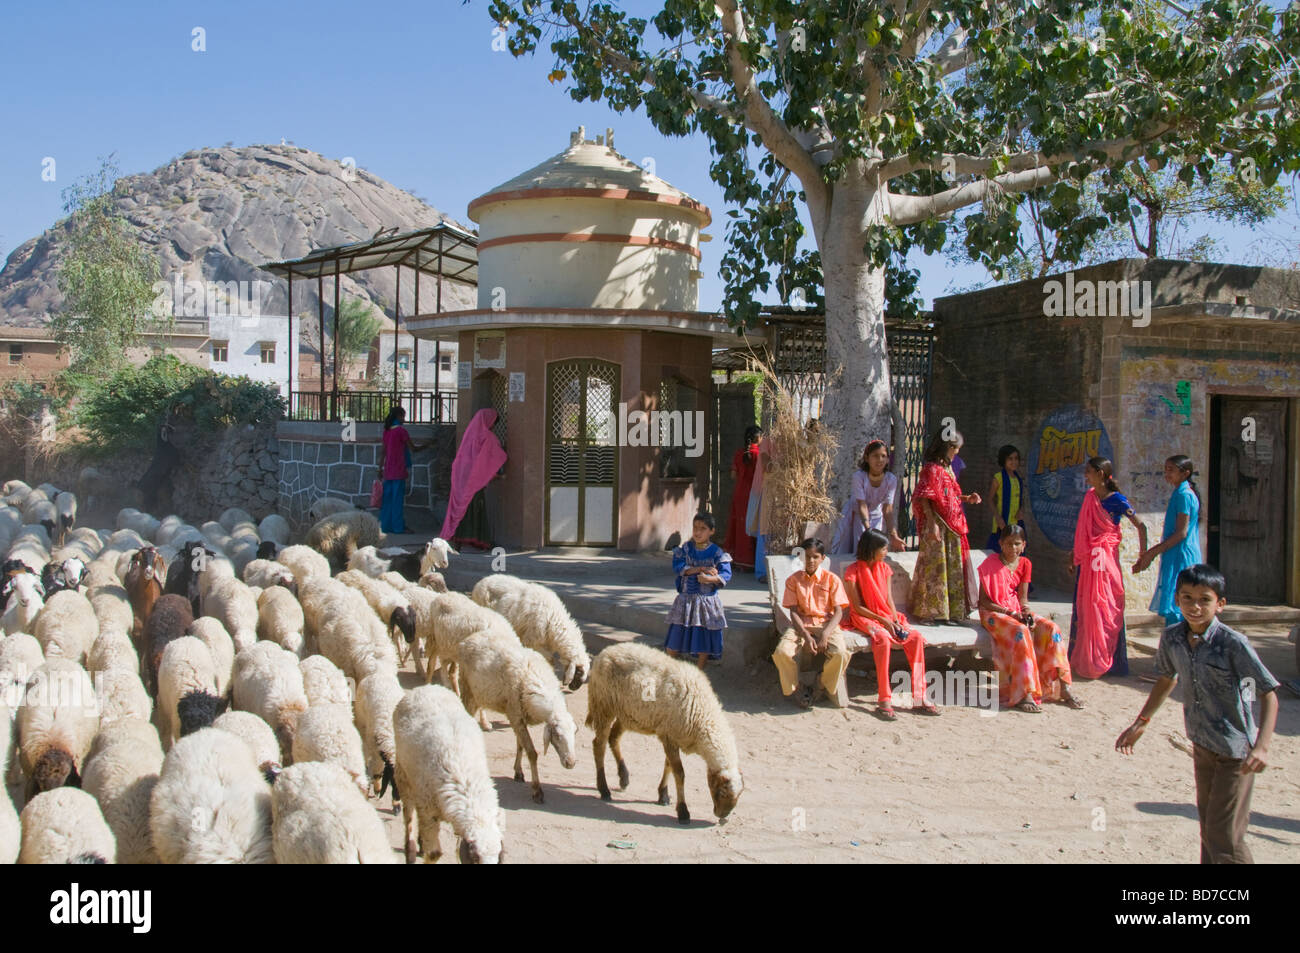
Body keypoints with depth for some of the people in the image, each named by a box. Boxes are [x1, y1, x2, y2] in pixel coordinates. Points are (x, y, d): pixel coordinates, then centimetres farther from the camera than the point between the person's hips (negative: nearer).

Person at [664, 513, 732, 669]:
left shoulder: (716, 552, -5)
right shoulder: (685, 548, 0)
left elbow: (726, 574, -13)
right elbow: (677, 566, -14)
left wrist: (709, 578, -31)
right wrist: (701, 569, -21)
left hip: (707, 601, -1)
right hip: (686, 599, 1)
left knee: (704, 639, 4)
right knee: (675, 636, 5)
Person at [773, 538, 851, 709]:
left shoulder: (832, 579, 1)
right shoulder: (794, 579, 4)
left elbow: (838, 612, -4)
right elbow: (793, 612, 0)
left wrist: (825, 634, -21)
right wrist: (806, 636, -17)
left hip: (826, 624, -1)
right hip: (801, 625, 1)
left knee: (840, 653, -32)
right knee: (781, 652, -30)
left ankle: (825, 686, 0)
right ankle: (797, 689, -2)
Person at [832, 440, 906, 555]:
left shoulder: (891, 480, -20)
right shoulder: (859, 476, -27)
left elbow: (887, 509, -22)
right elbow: (862, 506, -29)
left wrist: (893, 536, -32)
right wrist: (868, 529, -41)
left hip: (876, 516, 2)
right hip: (856, 514, -2)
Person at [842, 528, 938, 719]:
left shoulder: (884, 568, 10)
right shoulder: (853, 572, -8)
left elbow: (889, 599, 8)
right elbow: (857, 607, -10)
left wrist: (896, 621, -8)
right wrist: (882, 620, -18)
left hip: (886, 617, 6)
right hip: (864, 618, -6)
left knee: (916, 637, -20)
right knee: (883, 638, -37)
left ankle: (919, 697, -20)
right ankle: (884, 700, -35)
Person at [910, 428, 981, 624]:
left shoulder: (947, 468, 16)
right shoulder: (931, 468, -12)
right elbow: (924, 498, -17)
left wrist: (966, 498, 8)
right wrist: (932, 523, -23)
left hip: (952, 525, 10)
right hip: (938, 524, -10)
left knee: (952, 567, 11)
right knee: (937, 565, -5)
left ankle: (949, 611, 18)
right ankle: (935, 612, 0)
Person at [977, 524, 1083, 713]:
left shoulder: (1025, 564, 9)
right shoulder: (991, 563, -8)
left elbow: (1023, 596, 7)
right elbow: (983, 600, -11)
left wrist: (1026, 612, -15)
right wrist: (1009, 612, -20)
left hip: (1017, 612, 6)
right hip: (994, 613, -6)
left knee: (1051, 628, -18)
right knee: (1021, 631, -35)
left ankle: (1063, 687, -17)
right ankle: (1024, 694, -39)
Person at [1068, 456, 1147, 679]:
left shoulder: (1116, 499, -9)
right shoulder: (1089, 496, 9)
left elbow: (1140, 526, -6)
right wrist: (1076, 555, 18)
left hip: (1106, 560, -6)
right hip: (1086, 560, 6)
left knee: (1105, 609, -2)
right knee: (1083, 608, 8)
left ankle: (1105, 662, 5)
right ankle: (1083, 660, 17)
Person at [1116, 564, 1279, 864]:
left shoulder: (1233, 643, -21)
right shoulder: (1172, 638, -4)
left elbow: (1269, 694, -18)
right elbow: (1166, 680, 15)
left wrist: (1261, 747, -29)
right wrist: (1141, 723, 16)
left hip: (1235, 751, -6)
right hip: (1201, 746, 6)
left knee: (1224, 836, -5)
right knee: (1207, 826, 17)